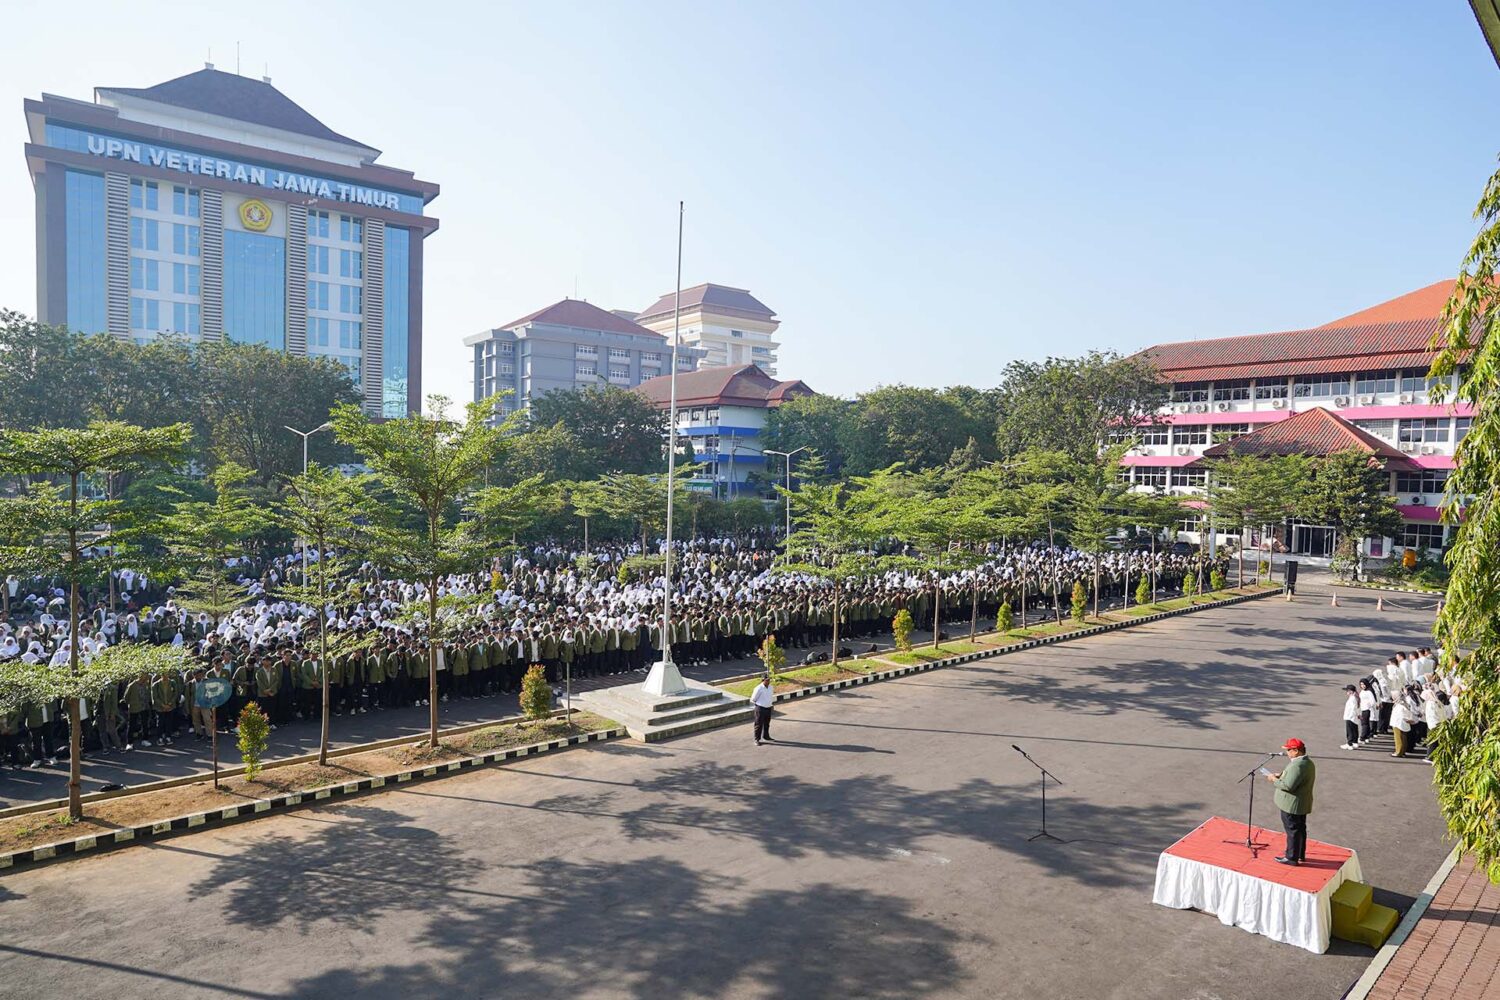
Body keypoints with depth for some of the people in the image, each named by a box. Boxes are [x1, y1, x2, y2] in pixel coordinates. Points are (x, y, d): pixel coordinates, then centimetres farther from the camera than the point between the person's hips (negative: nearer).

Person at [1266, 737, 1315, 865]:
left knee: (1292, 830, 1)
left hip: (1292, 805, -10)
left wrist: (1274, 780, -15)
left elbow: (1288, 785, -29)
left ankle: (1292, 857, 11)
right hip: (1303, 804, 10)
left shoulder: (1297, 765, -27)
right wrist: (1282, 774, 7)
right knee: (1300, 828, 20)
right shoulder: (1308, 762, 7)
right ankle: (1301, 855, 34)